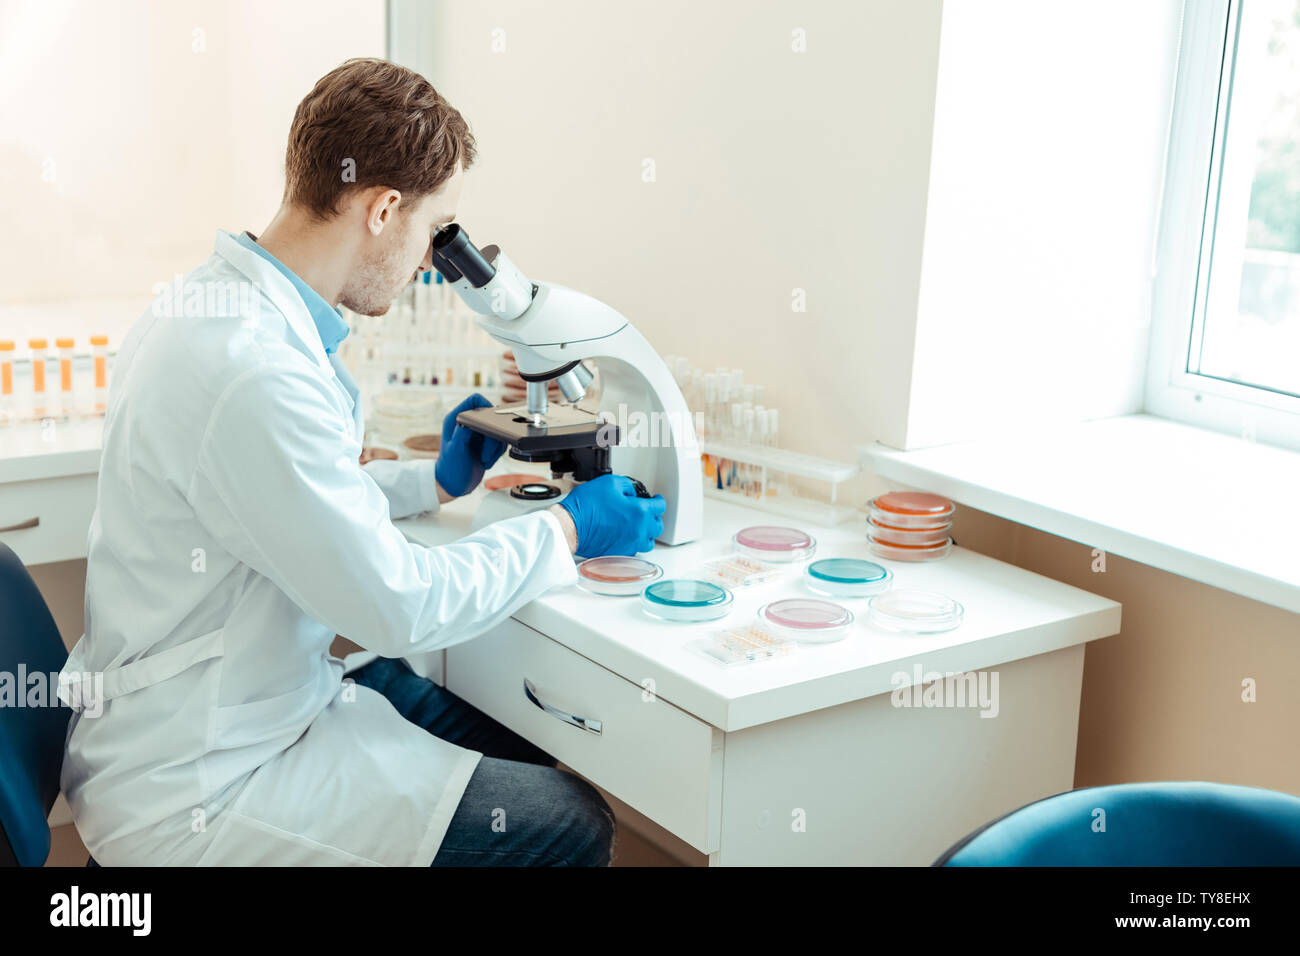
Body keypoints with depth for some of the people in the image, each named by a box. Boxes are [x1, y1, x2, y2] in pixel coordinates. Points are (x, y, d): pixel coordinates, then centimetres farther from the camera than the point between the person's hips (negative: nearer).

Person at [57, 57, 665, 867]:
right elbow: (400, 606, -23)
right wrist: (566, 531, -9)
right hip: (196, 788, -10)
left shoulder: (221, 302, 5)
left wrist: (434, 483, 18)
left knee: (544, 748, 12)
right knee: (572, 827, -12)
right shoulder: (251, 371, -29)